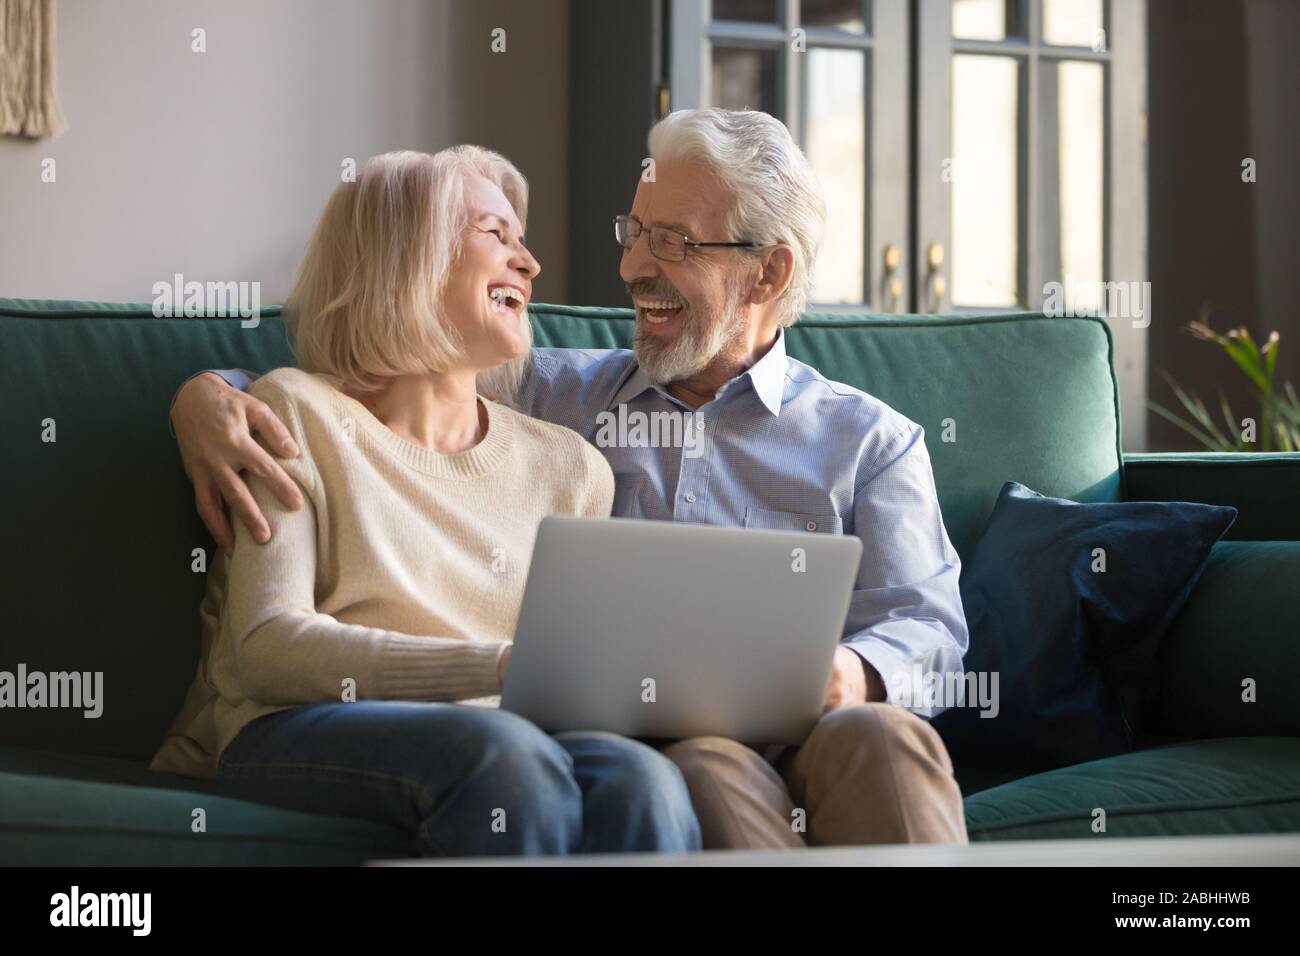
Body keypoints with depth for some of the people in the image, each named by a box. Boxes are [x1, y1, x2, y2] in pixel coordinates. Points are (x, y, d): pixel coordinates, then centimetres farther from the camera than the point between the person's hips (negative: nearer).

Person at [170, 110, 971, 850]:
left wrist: (852, 673, -18)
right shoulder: (551, 395, 25)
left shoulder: (873, 442, 20)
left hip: (803, 733, 0)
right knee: (706, 765, -38)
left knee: (879, 734, -37)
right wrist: (210, 392, 1)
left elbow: (927, 624, 8)